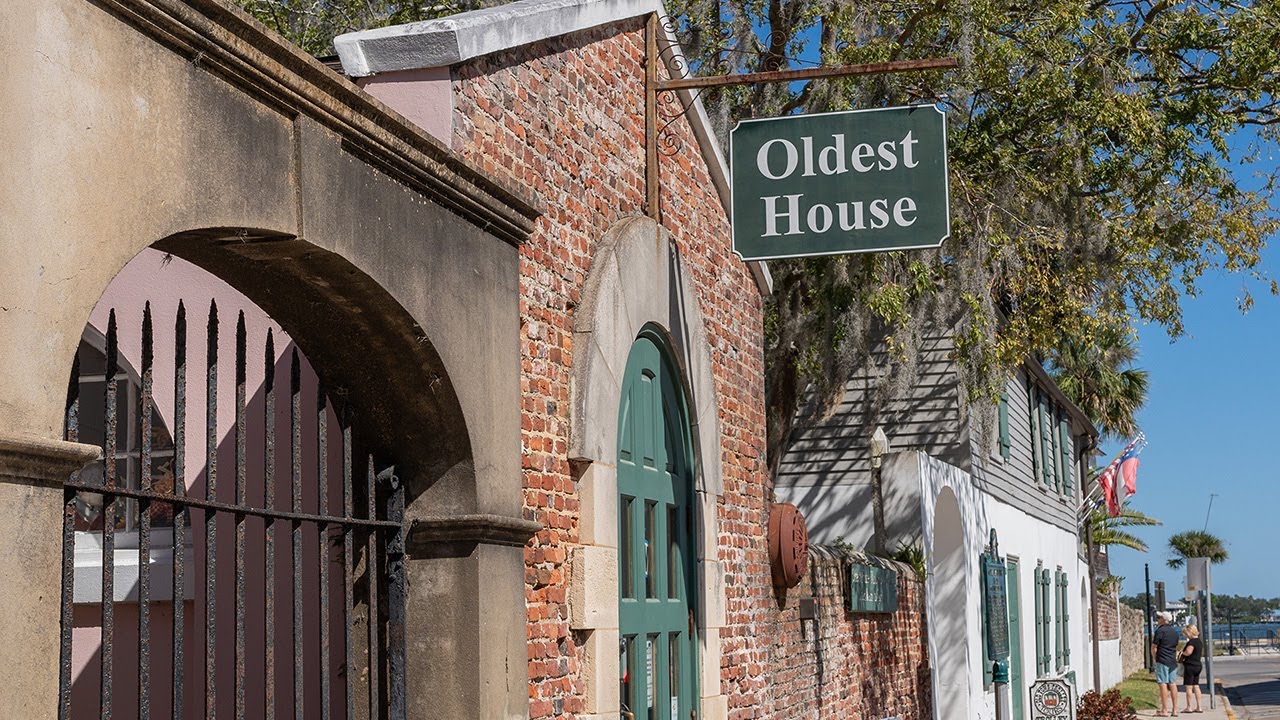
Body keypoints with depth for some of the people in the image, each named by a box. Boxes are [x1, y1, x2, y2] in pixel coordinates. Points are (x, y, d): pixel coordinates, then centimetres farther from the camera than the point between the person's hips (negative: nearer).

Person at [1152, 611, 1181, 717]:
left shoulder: (1160, 631, -9)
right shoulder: (1175, 632, 14)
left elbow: (1154, 647, -7)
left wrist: (1154, 659, 8)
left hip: (1162, 661, -7)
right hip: (1173, 661, 7)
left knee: (1163, 684, -6)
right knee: (1173, 684, 7)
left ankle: (1164, 711, -9)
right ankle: (1174, 710, 7)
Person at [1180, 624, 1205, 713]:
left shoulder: (1192, 641, -17)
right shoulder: (1200, 641, 13)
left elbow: (1188, 652, -28)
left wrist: (1181, 653, -7)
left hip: (1190, 666, -9)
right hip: (1197, 665, 9)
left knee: (1188, 687, -3)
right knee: (1196, 686, 10)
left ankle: (1189, 707, 0)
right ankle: (1199, 707, 9)